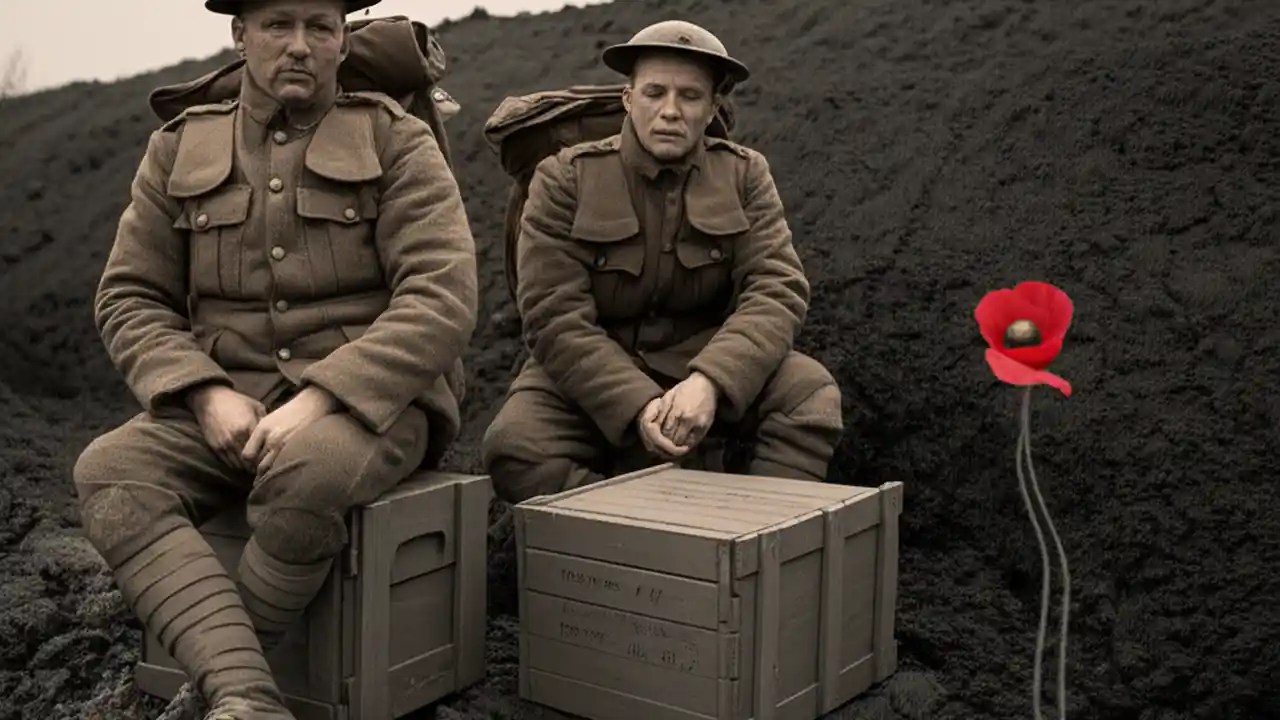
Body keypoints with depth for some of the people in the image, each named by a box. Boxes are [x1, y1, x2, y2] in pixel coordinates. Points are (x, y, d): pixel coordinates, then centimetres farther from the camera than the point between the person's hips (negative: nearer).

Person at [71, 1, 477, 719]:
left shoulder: (398, 142, 0)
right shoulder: (179, 150, 12)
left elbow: (442, 299, -12)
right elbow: (130, 298, 8)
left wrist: (318, 398, -23)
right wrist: (207, 395, -12)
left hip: (369, 398, -3)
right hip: (228, 405, 4)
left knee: (307, 471, -36)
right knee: (109, 471, -24)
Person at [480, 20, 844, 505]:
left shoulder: (744, 175, -1)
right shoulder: (564, 179, -8)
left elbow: (777, 289, -13)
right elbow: (555, 318, -15)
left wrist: (709, 381, -32)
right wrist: (637, 406, -30)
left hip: (703, 363, 2)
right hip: (590, 374, -1)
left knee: (810, 391, -26)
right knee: (515, 446, -31)